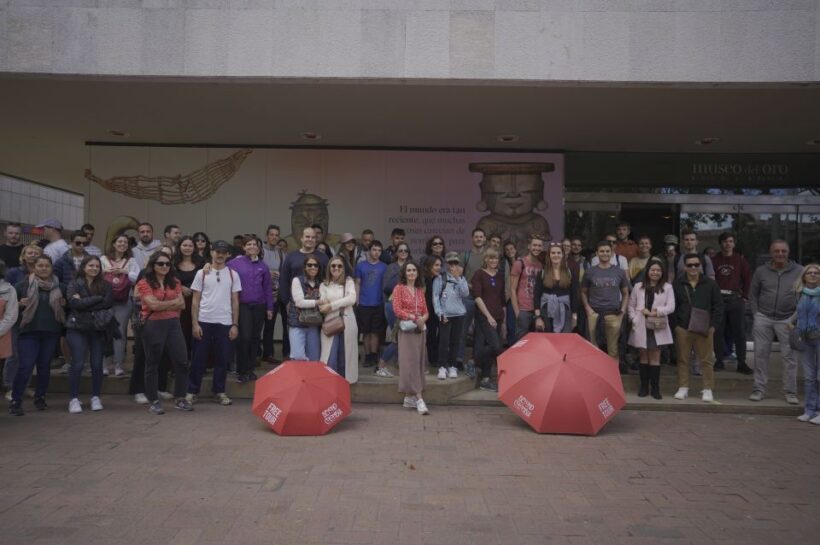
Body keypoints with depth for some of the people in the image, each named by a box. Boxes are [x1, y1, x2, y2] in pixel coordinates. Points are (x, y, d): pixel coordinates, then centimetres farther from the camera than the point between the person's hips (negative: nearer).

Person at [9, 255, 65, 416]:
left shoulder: (59, 287, 8)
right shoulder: (23, 284, 1)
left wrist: (64, 303, 0)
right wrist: (19, 304, -13)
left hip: (51, 332, 3)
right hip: (28, 332, -3)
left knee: (44, 366, 10)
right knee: (25, 367, -8)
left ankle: (40, 398, 24)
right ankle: (15, 401, 2)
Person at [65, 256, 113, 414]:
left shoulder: (105, 285, 7)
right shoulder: (74, 284, 2)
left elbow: (108, 303, -9)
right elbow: (75, 302, -14)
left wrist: (84, 303, -12)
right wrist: (98, 298, -11)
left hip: (97, 328, 2)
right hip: (77, 328, -2)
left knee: (97, 364, 3)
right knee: (78, 364, -5)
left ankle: (95, 398, 15)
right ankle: (74, 399, 5)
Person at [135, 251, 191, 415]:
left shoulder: (174, 282, 11)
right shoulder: (144, 283, -4)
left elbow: (182, 304, 4)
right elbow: (153, 305, -15)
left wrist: (162, 305, -8)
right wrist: (173, 302, -3)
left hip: (173, 323, 4)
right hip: (153, 325, -4)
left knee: (182, 361, 2)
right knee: (153, 364, 6)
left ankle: (179, 398, 14)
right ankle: (153, 401, 15)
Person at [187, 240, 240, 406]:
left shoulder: (233, 275, 5)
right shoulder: (201, 273, 2)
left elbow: (235, 302, 6)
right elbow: (195, 301, 2)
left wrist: (235, 324, 1)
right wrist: (194, 323, -5)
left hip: (224, 323, 1)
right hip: (204, 321, -1)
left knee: (222, 359, 6)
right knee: (198, 358, 4)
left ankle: (219, 392, 17)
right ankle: (192, 391, 14)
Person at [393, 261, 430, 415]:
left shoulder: (420, 290, 16)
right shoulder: (399, 288, 0)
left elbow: (425, 311, 13)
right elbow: (397, 310, -8)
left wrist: (422, 319, -8)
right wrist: (414, 318, -15)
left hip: (420, 329, 6)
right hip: (406, 329, -6)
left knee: (418, 362, 5)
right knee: (410, 362, -9)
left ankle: (409, 397, 13)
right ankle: (419, 399, -14)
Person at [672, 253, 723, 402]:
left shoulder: (710, 284, 3)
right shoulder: (678, 284, 4)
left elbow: (718, 305, 4)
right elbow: (672, 306, 7)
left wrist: (713, 324, -3)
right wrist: (675, 324, -1)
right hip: (683, 328, 1)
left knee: (707, 360, 2)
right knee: (683, 359, 7)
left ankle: (708, 389, 11)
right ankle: (683, 387, 17)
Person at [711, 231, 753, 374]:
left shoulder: (740, 260, 6)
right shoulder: (714, 260, 4)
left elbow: (748, 278, 7)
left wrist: (745, 296, 2)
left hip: (735, 299, 0)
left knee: (739, 332, 1)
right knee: (717, 332, 3)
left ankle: (742, 363, 7)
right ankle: (719, 360, 14)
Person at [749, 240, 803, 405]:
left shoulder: (799, 271, 1)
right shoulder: (761, 271, 5)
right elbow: (753, 295, 12)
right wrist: (756, 314, 4)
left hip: (786, 320, -1)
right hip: (763, 318, 1)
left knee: (789, 356, 0)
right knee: (761, 354, 4)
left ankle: (790, 392, 9)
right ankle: (759, 389, 13)